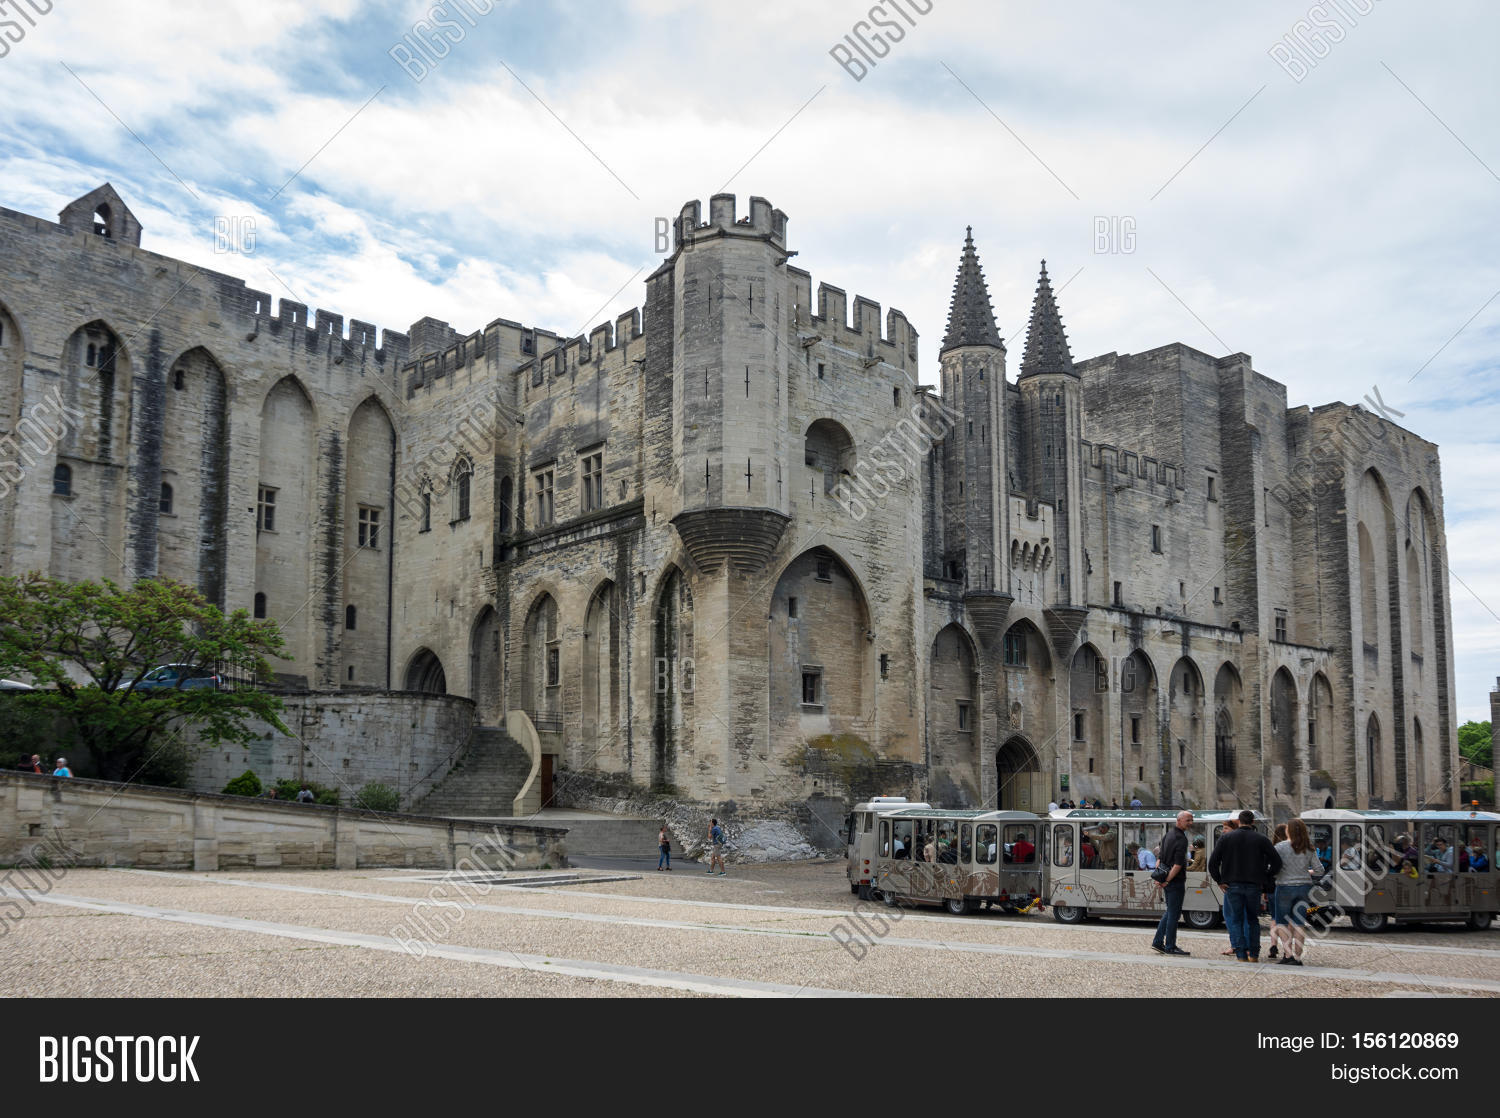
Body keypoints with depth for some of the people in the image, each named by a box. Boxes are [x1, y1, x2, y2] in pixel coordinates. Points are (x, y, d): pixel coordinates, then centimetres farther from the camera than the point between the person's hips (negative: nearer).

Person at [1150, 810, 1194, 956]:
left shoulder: (1169, 834, 13)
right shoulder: (1181, 839, -16)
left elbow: (1160, 857, 16)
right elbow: (1178, 864, -21)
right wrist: (1167, 880, -15)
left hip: (1168, 881, 9)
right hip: (1176, 881, -9)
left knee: (1170, 912, 17)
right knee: (1174, 914, -2)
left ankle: (1157, 942, 16)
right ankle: (1170, 947, 3)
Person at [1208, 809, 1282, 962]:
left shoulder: (1226, 838, 2)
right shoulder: (1261, 839, 1)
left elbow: (1213, 862, -3)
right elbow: (1277, 862, -1)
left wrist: (1219, 881, 3)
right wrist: (1264, 878, 9)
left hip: (1232, 885, -1)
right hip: (1254, 886, 1)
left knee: (1237, 920, 5)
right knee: (1252, 920, 14)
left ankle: (1241, 955, -1)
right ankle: (1254, 954, 12)